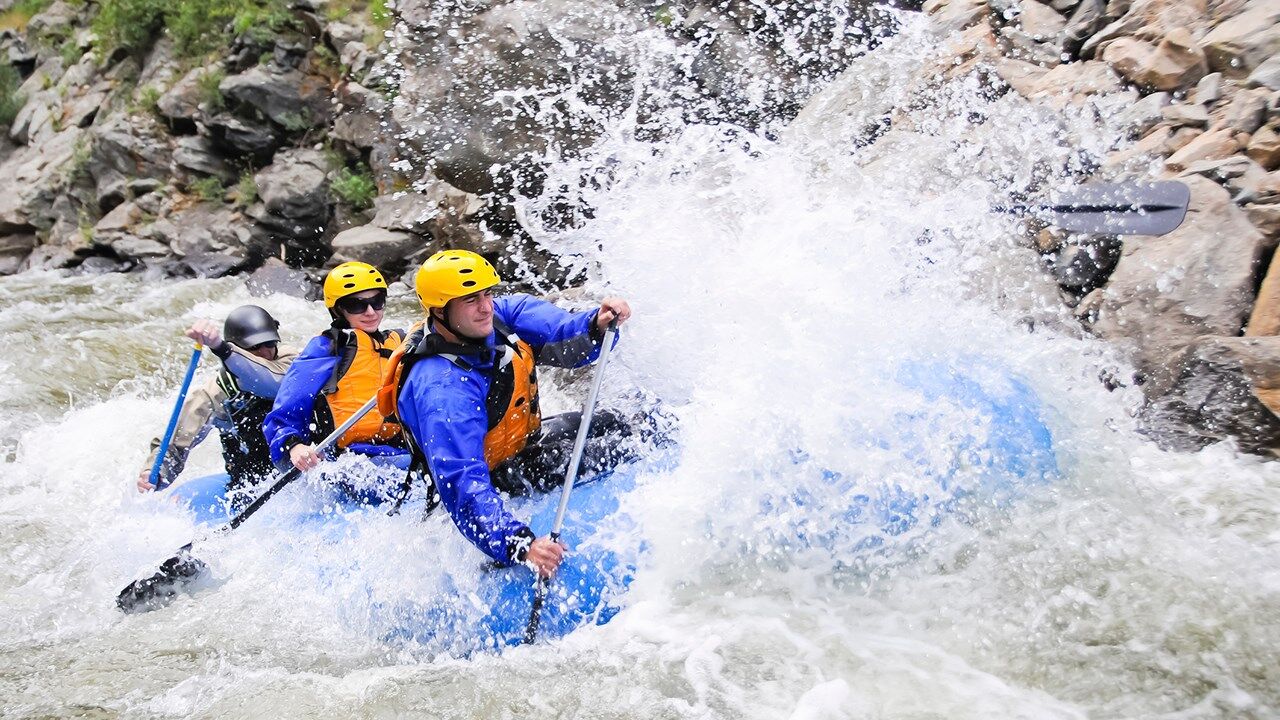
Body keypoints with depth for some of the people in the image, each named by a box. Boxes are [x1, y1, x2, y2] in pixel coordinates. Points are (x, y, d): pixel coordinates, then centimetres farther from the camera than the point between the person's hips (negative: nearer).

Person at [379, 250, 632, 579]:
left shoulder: (500, 314, -12)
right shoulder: (442, 389, -36)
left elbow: (566, 345, -17)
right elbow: (463, 485, -43)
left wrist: (596, 325, -41)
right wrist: (519, 545, -55)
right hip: (497, 486, -8)